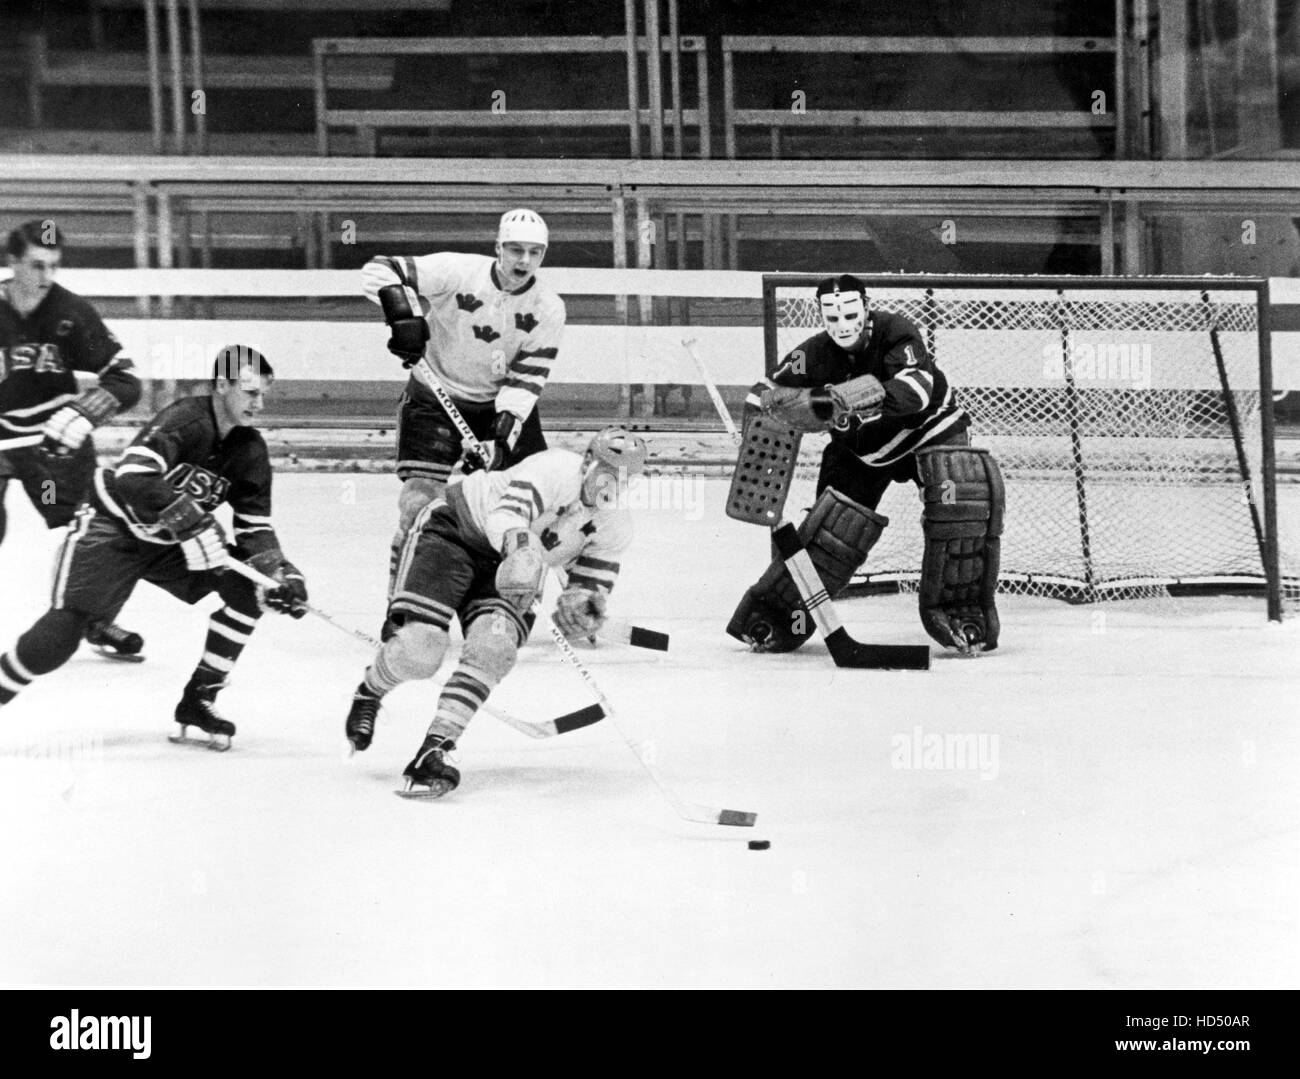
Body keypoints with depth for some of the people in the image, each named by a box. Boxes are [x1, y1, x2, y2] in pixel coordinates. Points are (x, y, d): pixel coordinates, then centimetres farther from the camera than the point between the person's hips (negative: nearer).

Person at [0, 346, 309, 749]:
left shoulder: (249, 449, -3)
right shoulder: (185, 420, -25)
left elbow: (255, 526, 1)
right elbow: (134, 478, -38)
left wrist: (280, 573, -17)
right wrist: (191, 522, -39)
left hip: (169, 541, 7)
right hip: (110, 529, -7)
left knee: (249, 589, -10)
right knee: (59, 635, -19)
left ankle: (198, 700, -1)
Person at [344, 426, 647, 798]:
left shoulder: (615, 527, -6)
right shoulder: (559, 470, -28)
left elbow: (592, 584, 4)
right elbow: (507, 512, -43)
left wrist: (583, 603, -21)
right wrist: (519, 545, -65)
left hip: (502, 568, 6)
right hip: (449, 531, -6)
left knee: (494, 649, -23)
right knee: (420, 650, -18)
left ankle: (435, 749, -21)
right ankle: (368, 693, 17)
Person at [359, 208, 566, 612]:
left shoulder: (548, 309, -9)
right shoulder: (459, 272, -18)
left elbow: (526, 380, -13)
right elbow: (378, 271, -20)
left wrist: (502, 438, -26)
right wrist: (404, 316, -36)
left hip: (503, 406, 3)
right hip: (435, 397, -3)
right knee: (421, 496, -16)